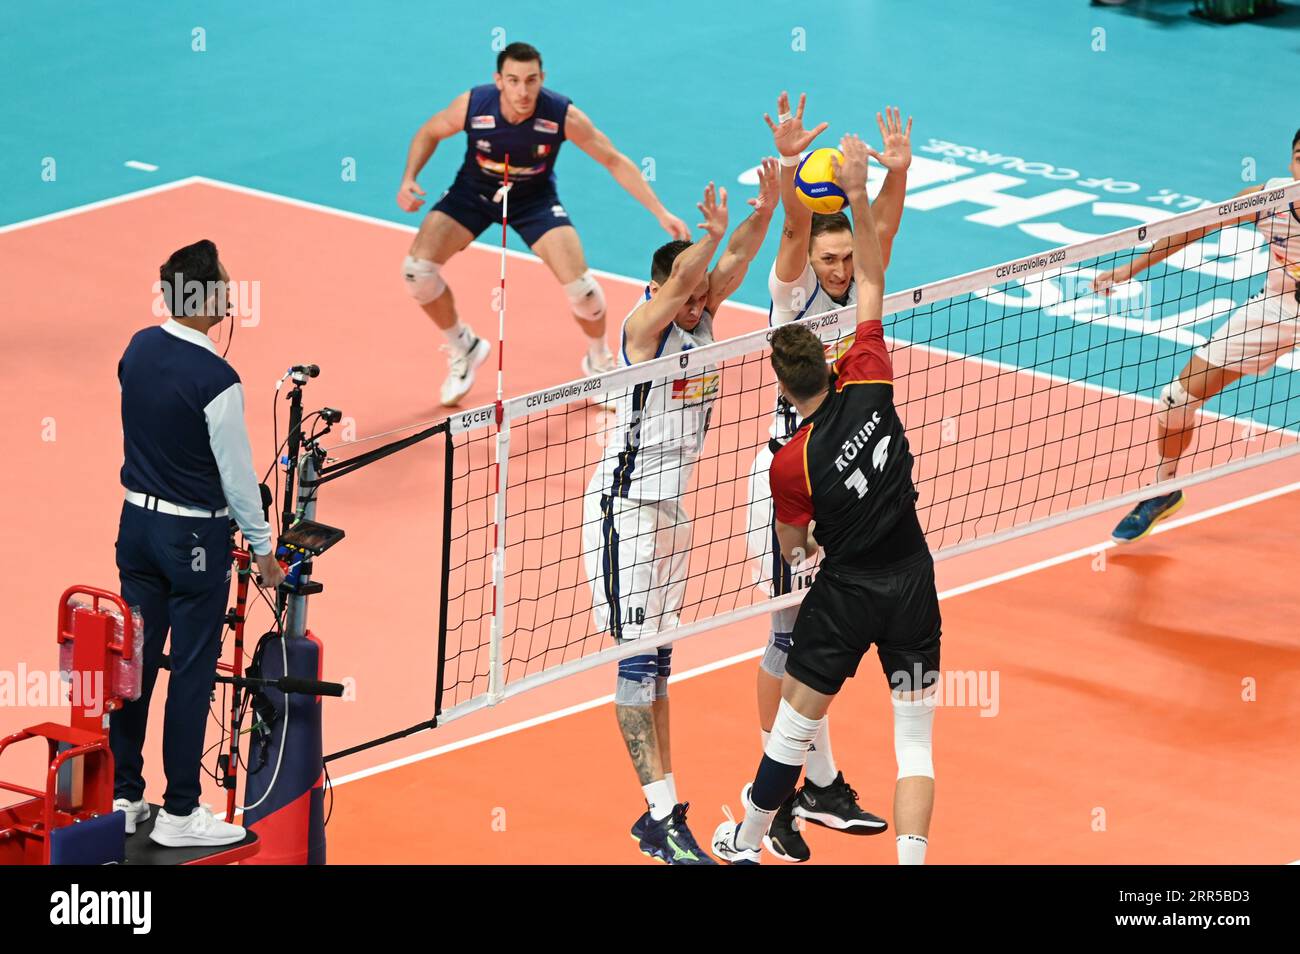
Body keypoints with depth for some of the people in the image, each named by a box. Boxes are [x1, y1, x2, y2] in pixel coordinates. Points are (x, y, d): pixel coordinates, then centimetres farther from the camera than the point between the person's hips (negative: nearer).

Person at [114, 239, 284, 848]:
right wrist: (262, 548, -4)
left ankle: (124, 799, 18)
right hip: (195, 536, -7)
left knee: (135, 660, 12)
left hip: (137, 520, 7)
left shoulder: (139, 348, -1)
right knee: (192, 672, 1)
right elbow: (237, 475, -15)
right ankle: (179, 813, 6)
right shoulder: (216, 381, -22)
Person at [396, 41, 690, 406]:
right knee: (417, 269, -18)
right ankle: (462, 349, 12)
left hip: (534, 199, -1)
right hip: (474, 193, 1)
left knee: (581, 286, -17)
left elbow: (616, 162, -17)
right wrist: (409, 179, -21)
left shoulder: (563, 116, -29)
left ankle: (600, 362, 17)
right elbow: (429, 133, -5)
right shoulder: (472, 105, -28)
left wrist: (661, 213, -23)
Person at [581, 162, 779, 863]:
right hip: (625, 509, -8)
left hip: (674, 507, 8)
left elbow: (732, 265, -10)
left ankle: (658, 818, 12)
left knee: (657, 662, 10)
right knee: (638, 661, -8)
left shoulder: (701, 322, 3)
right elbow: (677, 281, -35)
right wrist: (711, 235, -52)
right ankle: (664, 818, -10)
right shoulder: (644, 326, -15)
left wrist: (764, 212, -27)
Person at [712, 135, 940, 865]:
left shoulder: (793, 464, -17)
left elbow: (795, 547, 1)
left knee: (795, 726, 14)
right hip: (913, 584, 3)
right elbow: (873, 280, -2)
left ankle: (745, 846, 32)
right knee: (916, 742, 5)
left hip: (846, 593, -3)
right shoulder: (869, 386, -12)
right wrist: (859, 196, -2)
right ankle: (910, 860, -7)